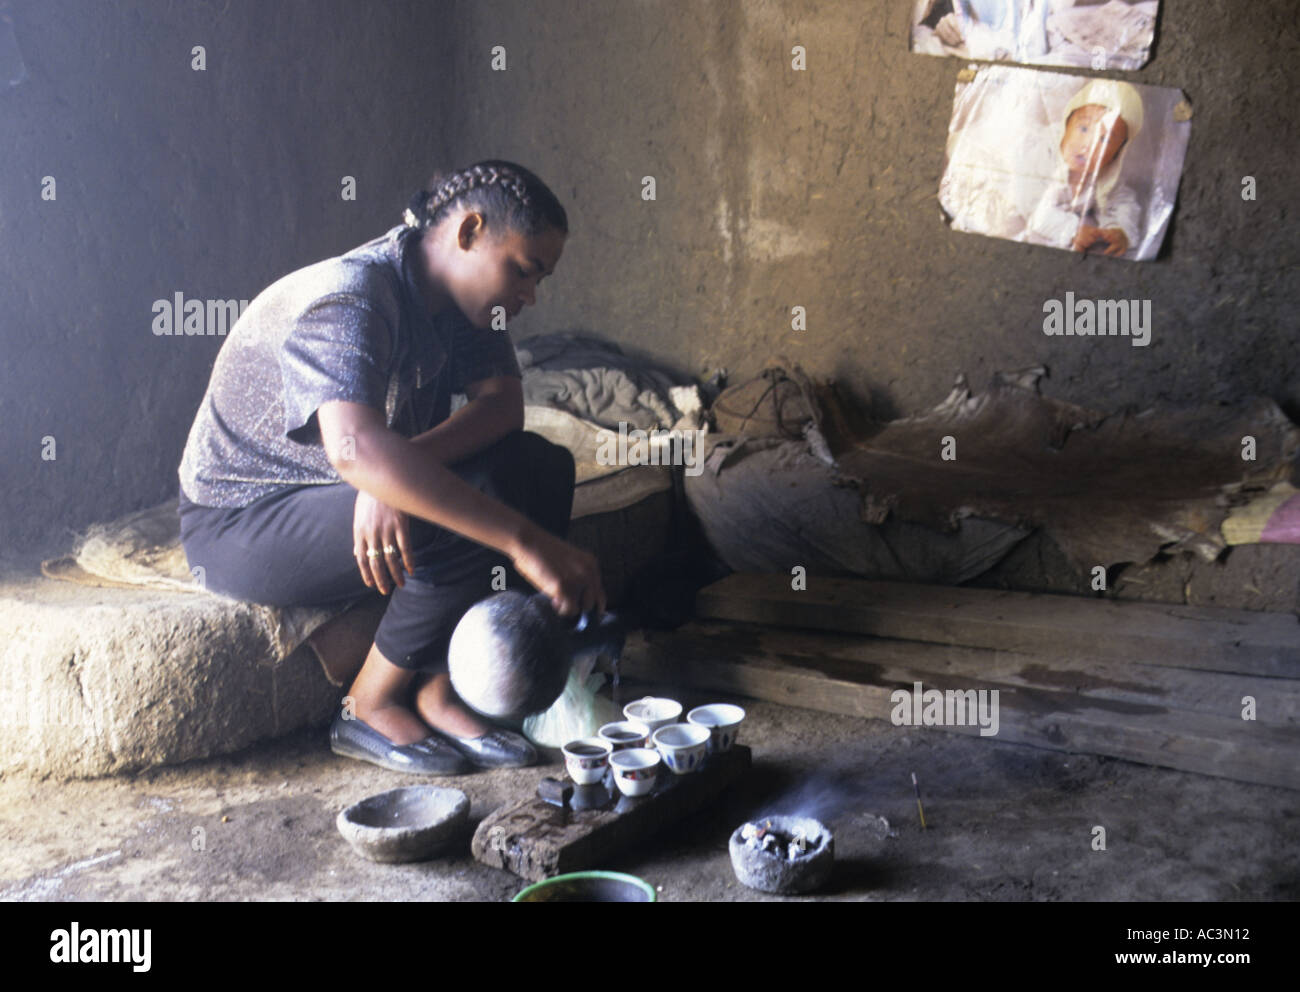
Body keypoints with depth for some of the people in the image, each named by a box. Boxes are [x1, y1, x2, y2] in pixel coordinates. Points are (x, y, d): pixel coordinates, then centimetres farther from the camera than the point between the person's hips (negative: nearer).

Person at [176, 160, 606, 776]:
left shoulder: (455, 297, -1)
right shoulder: (347, 302, -28)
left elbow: (502, 400, -11)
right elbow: (356, 448, -46)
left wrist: (399, 469, -32)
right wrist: (526, 542, -51)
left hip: (359, 497, 8)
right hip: (242, 520, -8)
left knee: (542, 467, -11)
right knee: (461, 524, -31)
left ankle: (440, 688, -9)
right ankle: (370, 707, -8)